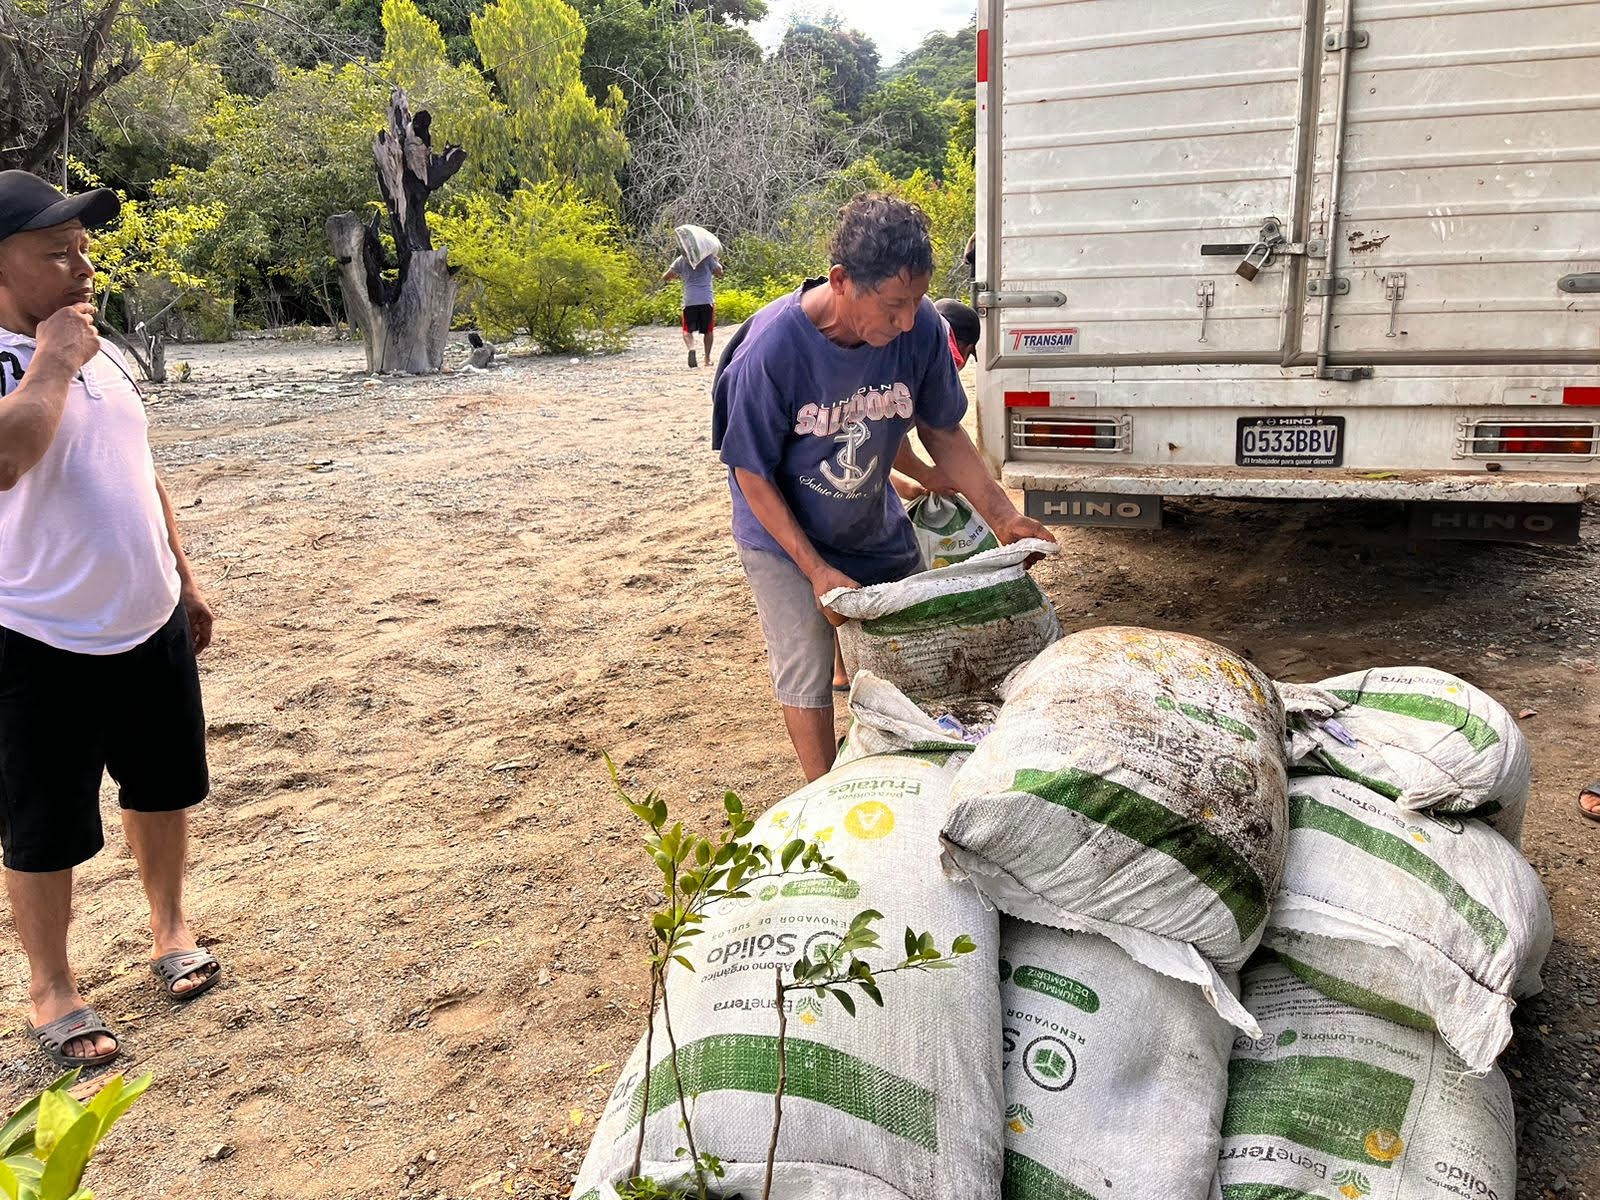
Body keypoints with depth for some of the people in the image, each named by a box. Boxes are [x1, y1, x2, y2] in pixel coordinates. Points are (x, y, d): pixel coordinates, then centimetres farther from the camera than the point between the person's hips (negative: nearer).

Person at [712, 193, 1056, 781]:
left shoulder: (920, 327, -22)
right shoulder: (772, 348, -32)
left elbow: (942, 430, -4)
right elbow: (752, 473, -20)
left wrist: (1003, 517, -11)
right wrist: (816, 570, -23)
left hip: (877, 527, 4)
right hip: (785, 535, -4)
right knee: (806, 676, -3)